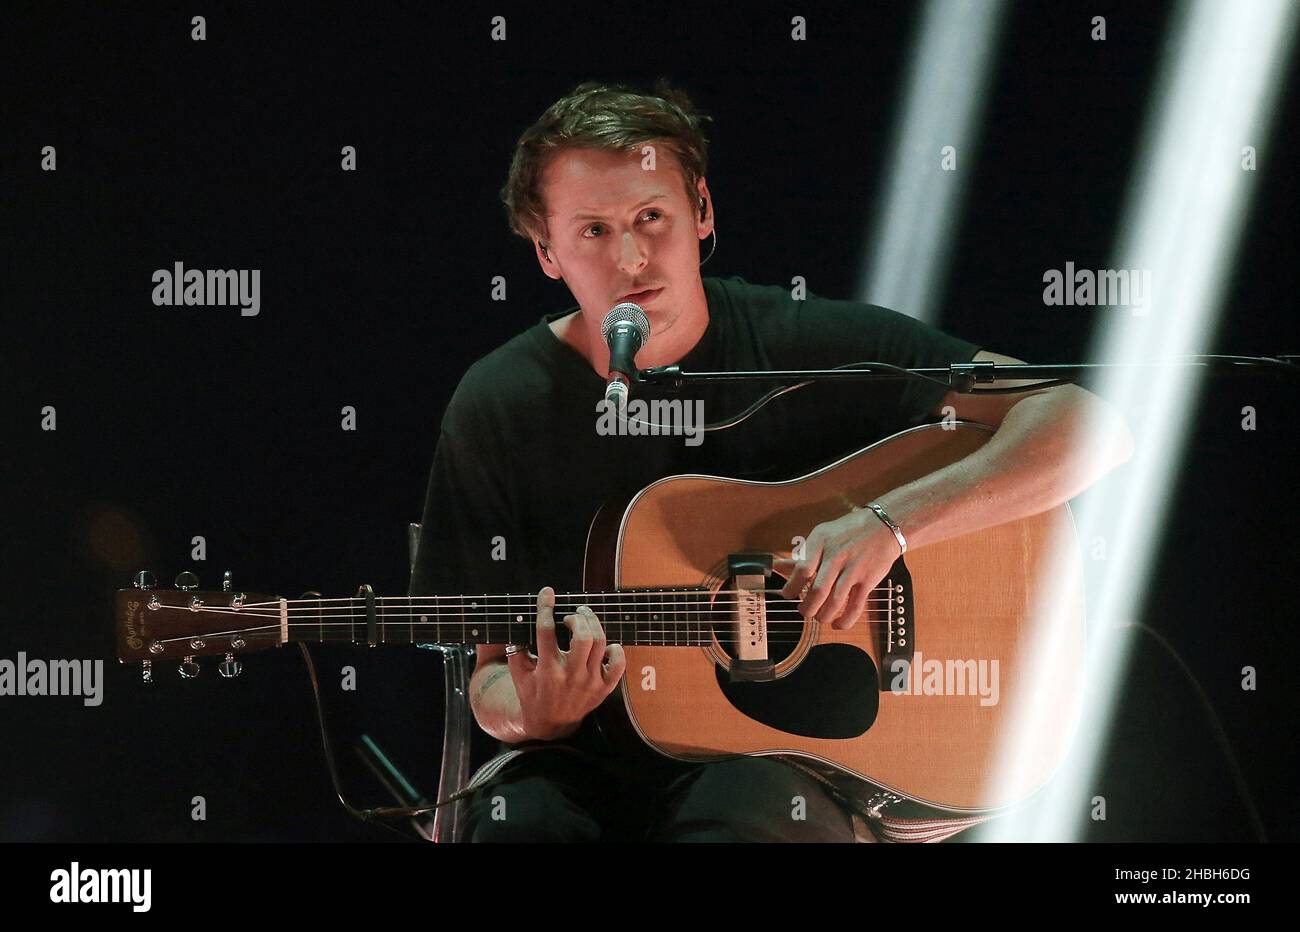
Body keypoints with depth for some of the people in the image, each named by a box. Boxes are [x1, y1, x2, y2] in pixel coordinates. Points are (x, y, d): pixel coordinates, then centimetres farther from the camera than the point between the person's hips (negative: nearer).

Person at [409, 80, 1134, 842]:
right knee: (520, 820, -33)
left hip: (787, 753, -1)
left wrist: (888, 525, -22)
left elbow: (1087, 427, -10)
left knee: (733, 812, -37)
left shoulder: (813, 345, -4)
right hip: (591, 756, 2)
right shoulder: (497, 406, 2)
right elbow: (491, 675, 7)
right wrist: (534, 714, -18)